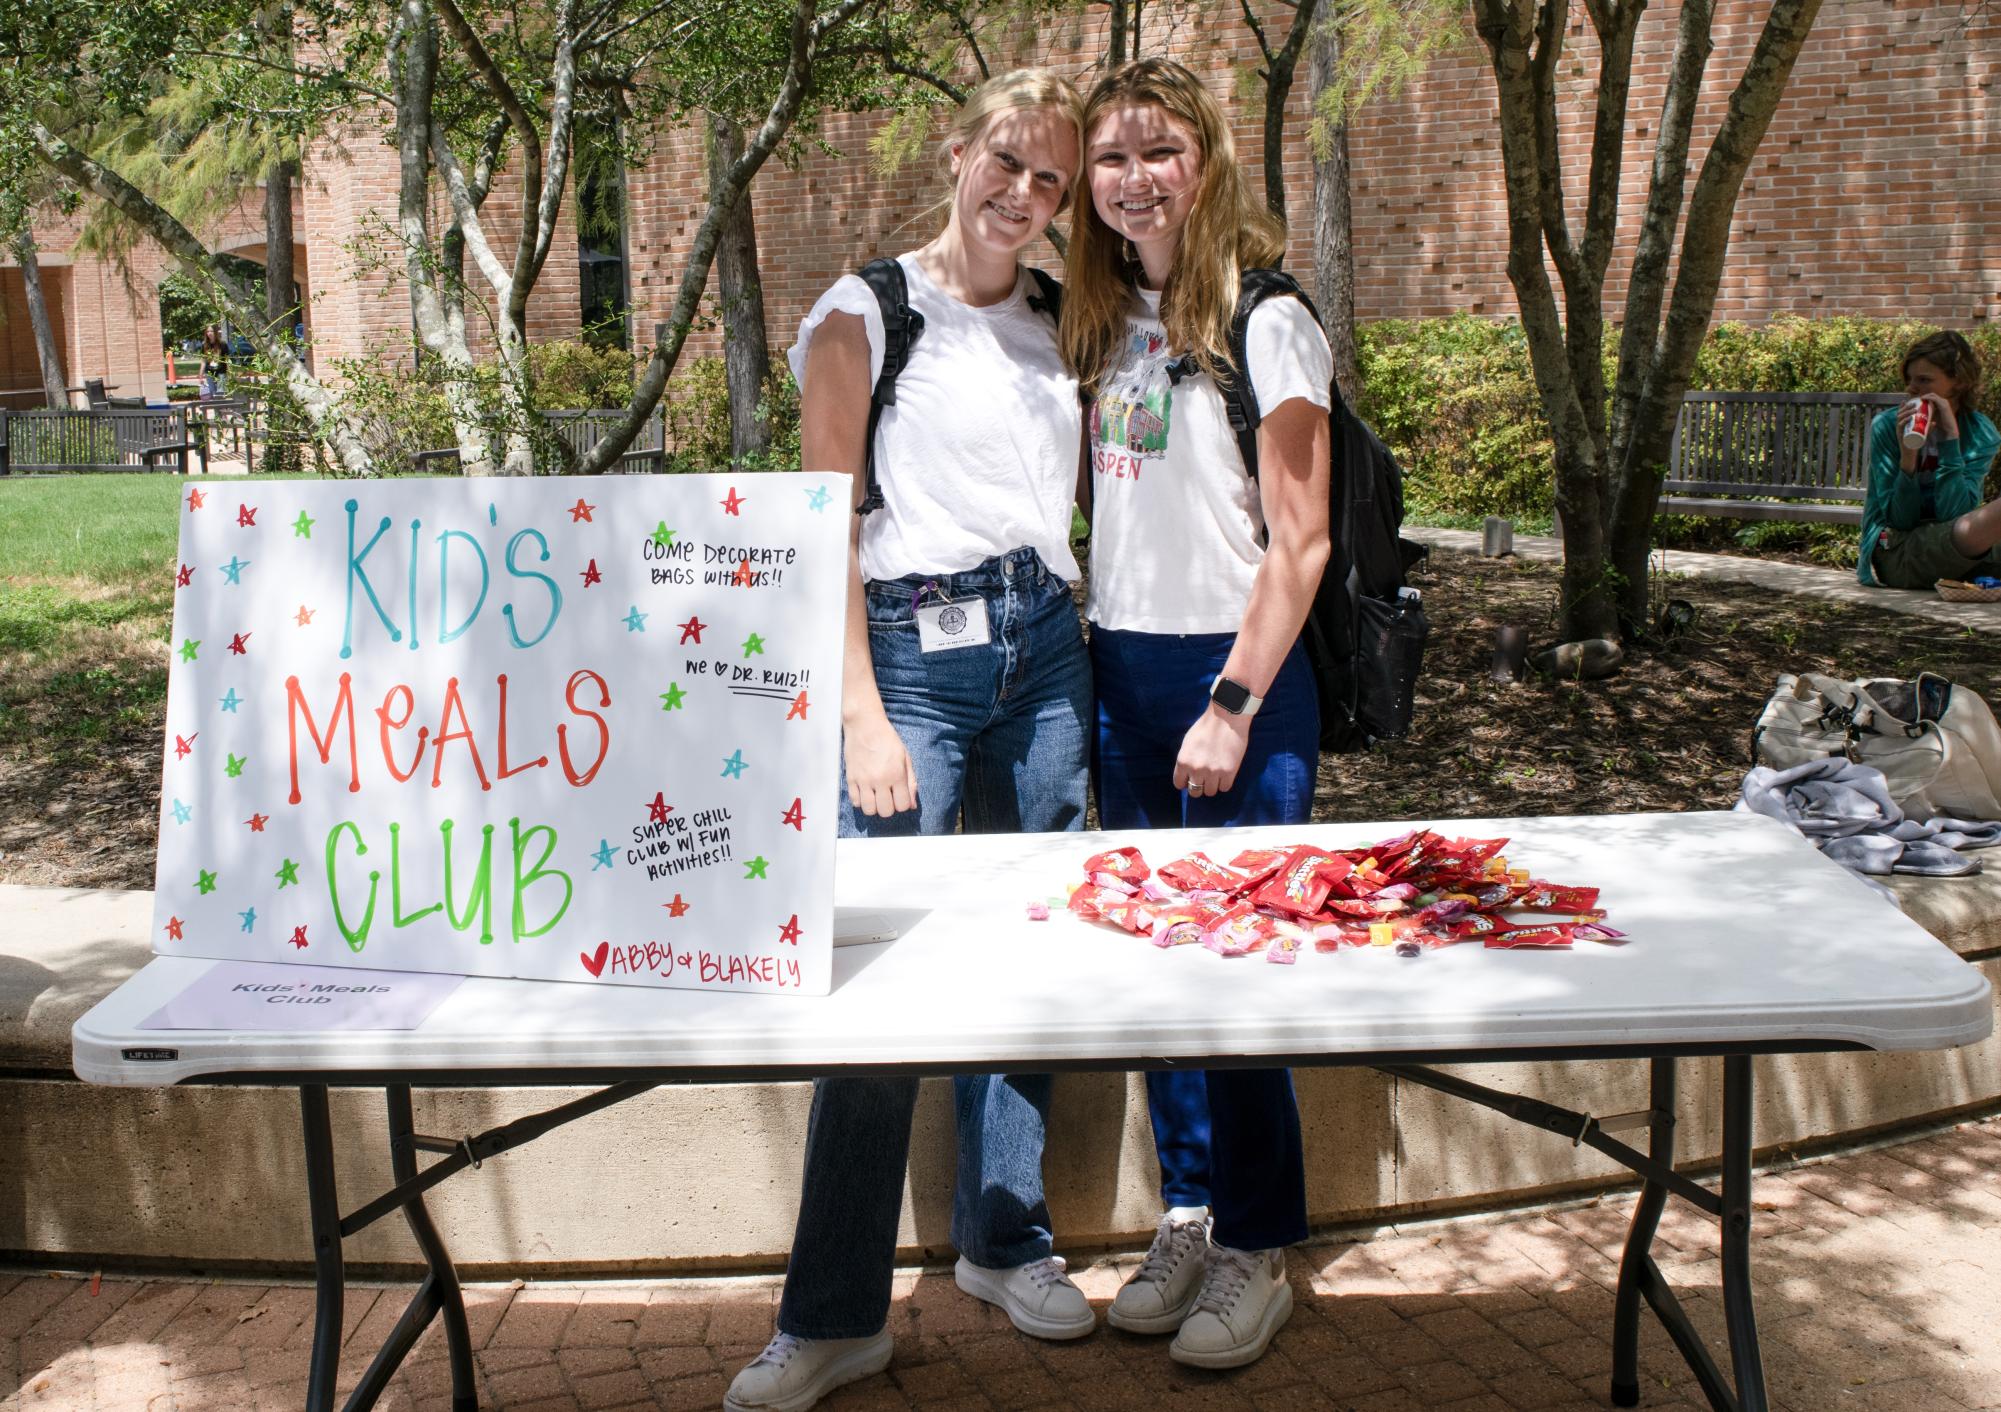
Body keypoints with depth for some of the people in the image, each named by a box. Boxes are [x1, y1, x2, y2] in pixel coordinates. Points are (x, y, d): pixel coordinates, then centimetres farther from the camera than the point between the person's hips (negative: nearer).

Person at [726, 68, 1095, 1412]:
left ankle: (1005, 1237, 28)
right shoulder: (867, 315, -1)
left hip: (1045, 648, 5)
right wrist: (863, 718, -12)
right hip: (916, 653, -5)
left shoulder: (1060, 324, 13)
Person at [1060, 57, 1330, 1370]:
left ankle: (1257, 1250, 15)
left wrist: (1234, 705, -17)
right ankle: (1187, 1213, 26)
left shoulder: (1265, 323, -7)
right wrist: (1094, 664, 6)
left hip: (1233, 673, -6)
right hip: (1120, 672, 7)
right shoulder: (1110, 323, 12)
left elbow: (1300, 541, -11)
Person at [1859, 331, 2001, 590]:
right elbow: (1899, 521, -8)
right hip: (1894, 556, -3)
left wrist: (1951, 437, -16)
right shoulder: (1887, 426, -4)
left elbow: (1953, 515, -14)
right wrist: (1907, 455, -22)